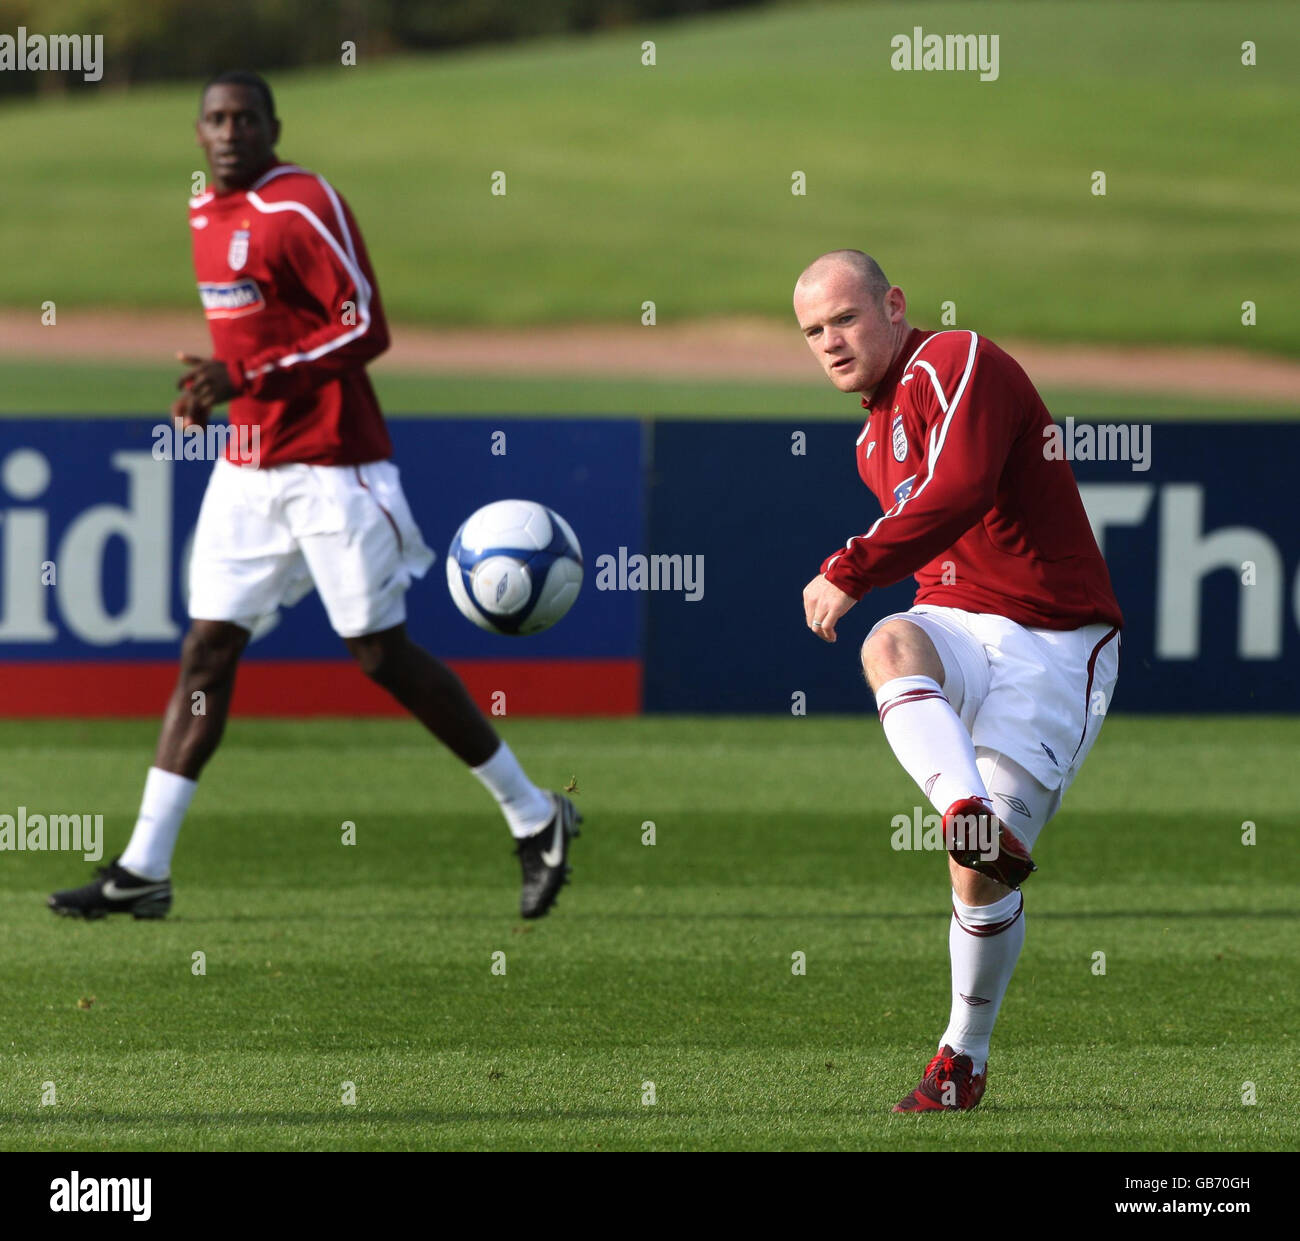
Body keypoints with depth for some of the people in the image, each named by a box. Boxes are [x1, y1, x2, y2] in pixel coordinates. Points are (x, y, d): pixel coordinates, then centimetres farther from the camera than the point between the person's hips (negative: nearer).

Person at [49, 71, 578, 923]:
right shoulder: (207, 215, 13)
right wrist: (210, 385, 10)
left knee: (382, 653, -4)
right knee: (207, 651, 3)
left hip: (331, 465, -8)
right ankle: (144, 869, 2)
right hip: (247, 471, 8)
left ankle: (534, 819, 10)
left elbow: (366, 330, -19)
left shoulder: (304, 207, -14)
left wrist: (248, 376, -24)